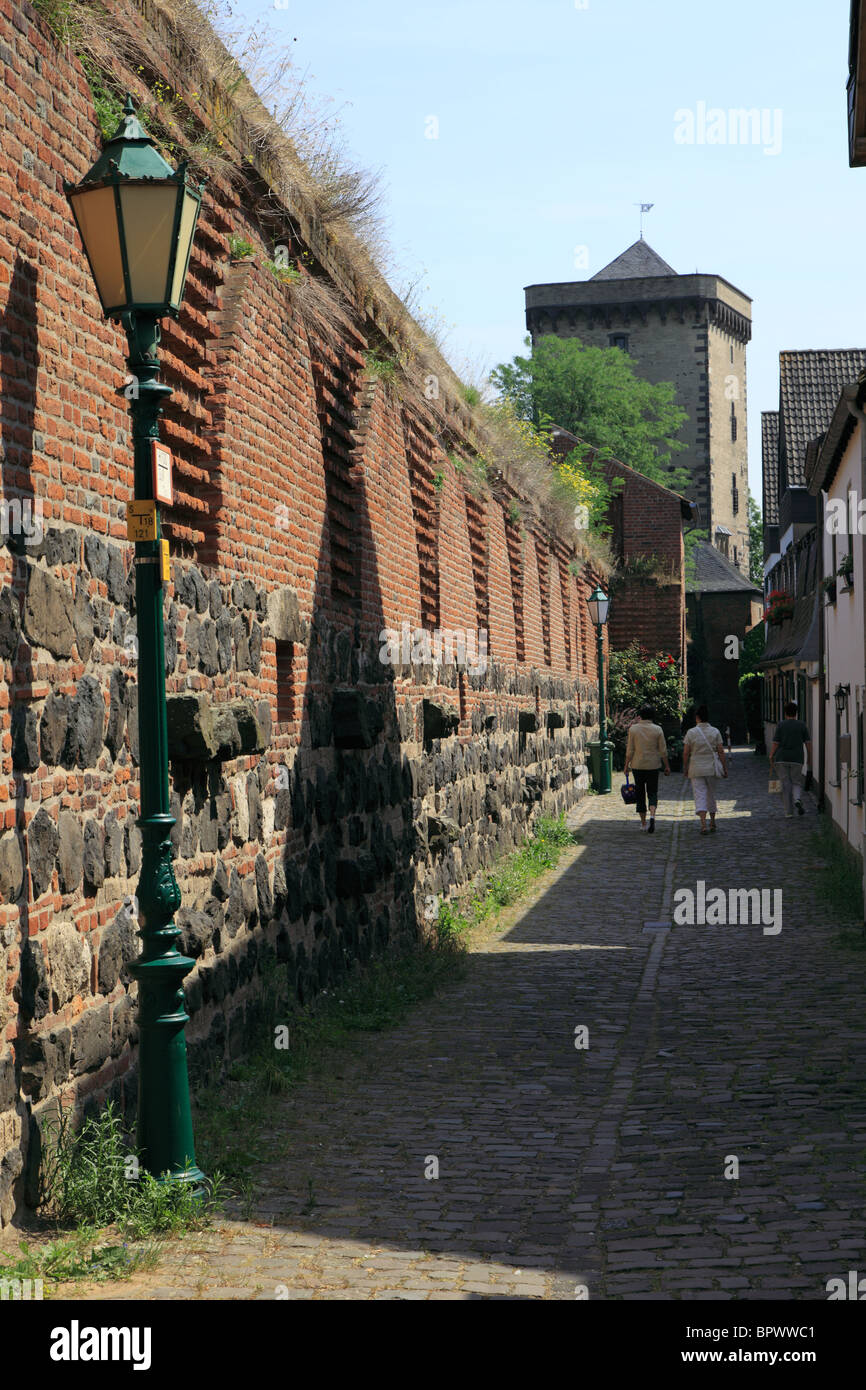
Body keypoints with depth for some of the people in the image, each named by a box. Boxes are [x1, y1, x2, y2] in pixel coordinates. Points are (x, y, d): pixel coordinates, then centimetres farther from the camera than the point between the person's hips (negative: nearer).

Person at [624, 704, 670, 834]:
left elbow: (630, 750, -5)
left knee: (640, 793, 11)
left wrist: (626, 766, 4)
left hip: (637, 765, 0)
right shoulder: (657, 730, -5)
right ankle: (652, 815, -20)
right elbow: (663, 751, -2)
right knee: (653, 792, 7)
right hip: (653, 765, 0)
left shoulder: (633, 729, -5)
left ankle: (643, 823, 15)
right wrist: (667, 766, 7)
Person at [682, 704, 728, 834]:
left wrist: (685, 768, 8)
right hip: (712, 768, 2)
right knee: (711, 795, 18)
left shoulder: (691, 733, -5)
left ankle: (703, 825, -17)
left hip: (696, 769, -2)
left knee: (699, 796, -3)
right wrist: (725, 768, 3)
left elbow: (686, 753, -4)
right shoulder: (715, 732, -2)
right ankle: (712, 823, 26)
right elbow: (721, 752, -3)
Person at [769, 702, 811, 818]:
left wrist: (771, 760, 2)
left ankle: (788, 812, 4)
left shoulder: (781, 725, -1)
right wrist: (809, 758, 13)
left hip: (781, 759, 0)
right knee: (797, 783, 13)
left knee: (786, 785, 5)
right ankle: (797, 799, -18)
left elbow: (775, 744, -4)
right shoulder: (802, 725, 2)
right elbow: (808, 743, 1)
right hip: (797, 759, 0)